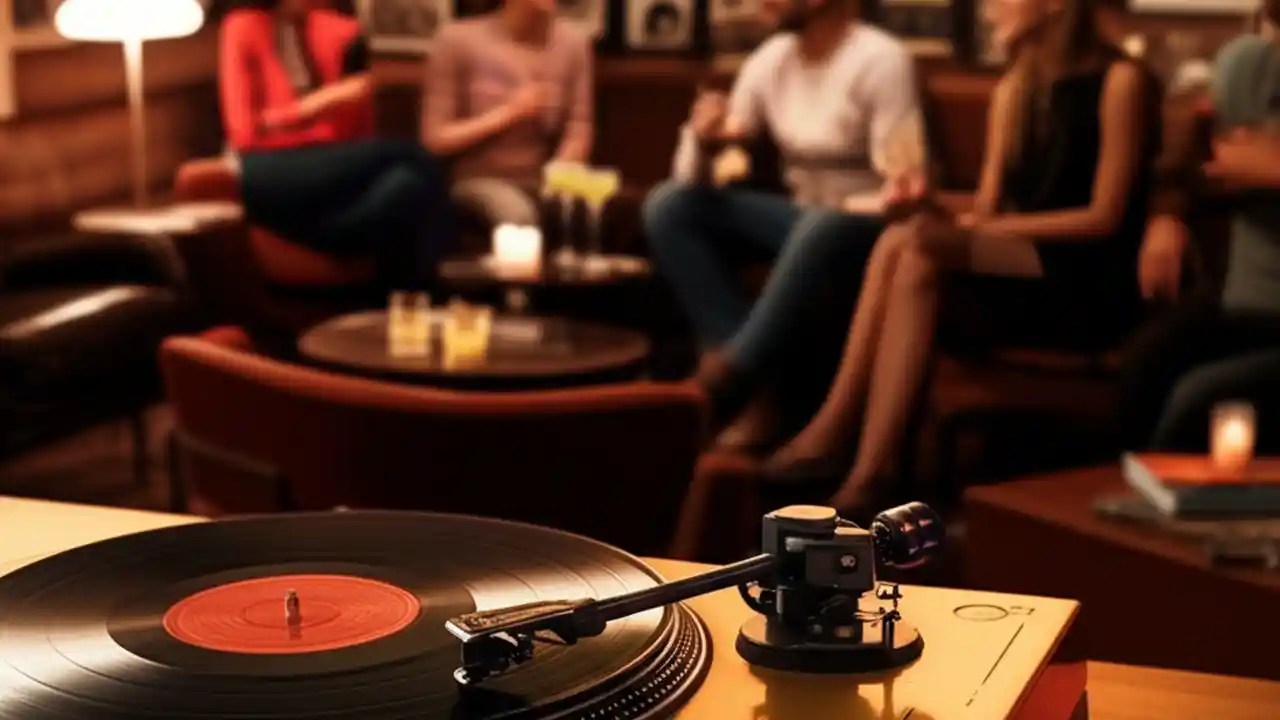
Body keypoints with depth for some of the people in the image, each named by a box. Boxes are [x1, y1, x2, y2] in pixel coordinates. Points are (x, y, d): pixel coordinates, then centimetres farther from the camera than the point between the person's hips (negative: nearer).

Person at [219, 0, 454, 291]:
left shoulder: (335, 31, 14)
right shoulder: (244, 29, 1)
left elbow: (360, 135, 15)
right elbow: (245, 131, -8)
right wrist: (325, 100, -14)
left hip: (331, 167, 4)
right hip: (272, 178, -4)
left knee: (407, 185, -31)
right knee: (413, 159, -27)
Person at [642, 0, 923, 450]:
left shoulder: (881, 61, -14)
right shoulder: (769, 60, 3)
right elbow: (694, 177, 4)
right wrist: (705, 140, -17)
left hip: (864, 228, -6)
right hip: (800, 218, 6)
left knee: (824, 226, -40)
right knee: (669, 204, -14)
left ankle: (726, 379, -28)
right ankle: (754, 386, -24)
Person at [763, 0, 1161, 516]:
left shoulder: (1120, 81, -6)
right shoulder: (1013, 88, 16)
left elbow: (1105, 217, -12)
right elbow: (988, 208, 8)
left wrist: (983, 233, -19)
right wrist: (930, 209, -15)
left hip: (1093, 281, -6)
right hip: (1015, 264, 6)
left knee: (911, 246, -27)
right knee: (911, 256, -25)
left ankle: (837, 433, -30)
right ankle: (869, 467, -34)